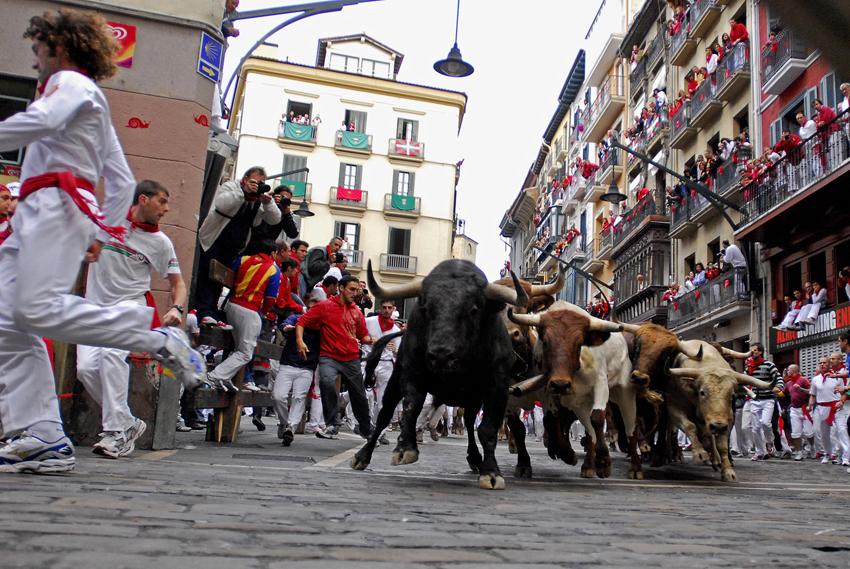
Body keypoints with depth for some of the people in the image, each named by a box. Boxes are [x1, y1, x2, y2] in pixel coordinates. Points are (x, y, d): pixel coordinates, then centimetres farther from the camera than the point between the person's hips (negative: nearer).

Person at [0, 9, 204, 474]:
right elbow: (123, 182, 29)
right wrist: (103, 232, 24)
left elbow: (39, 121, -18)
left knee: (40, 309, -27)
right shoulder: (93, 109, 33)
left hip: (57, 205, -9)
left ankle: (162, 341, -19)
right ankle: (42, 439, -7)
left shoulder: (72, 83, 6)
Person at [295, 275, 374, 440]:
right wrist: (299, 341, -16)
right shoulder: (325, 306, 0)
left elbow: (363, 335, 17)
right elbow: (302, 321, -1)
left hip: (352, 359, 4)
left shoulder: (356, 311, 11)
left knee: (359, 395, 10)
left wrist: (370, 340, -6)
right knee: (327, 382, -32)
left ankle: (367, 430, 32)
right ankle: (332, 426, -17)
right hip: (329, 357, -4)